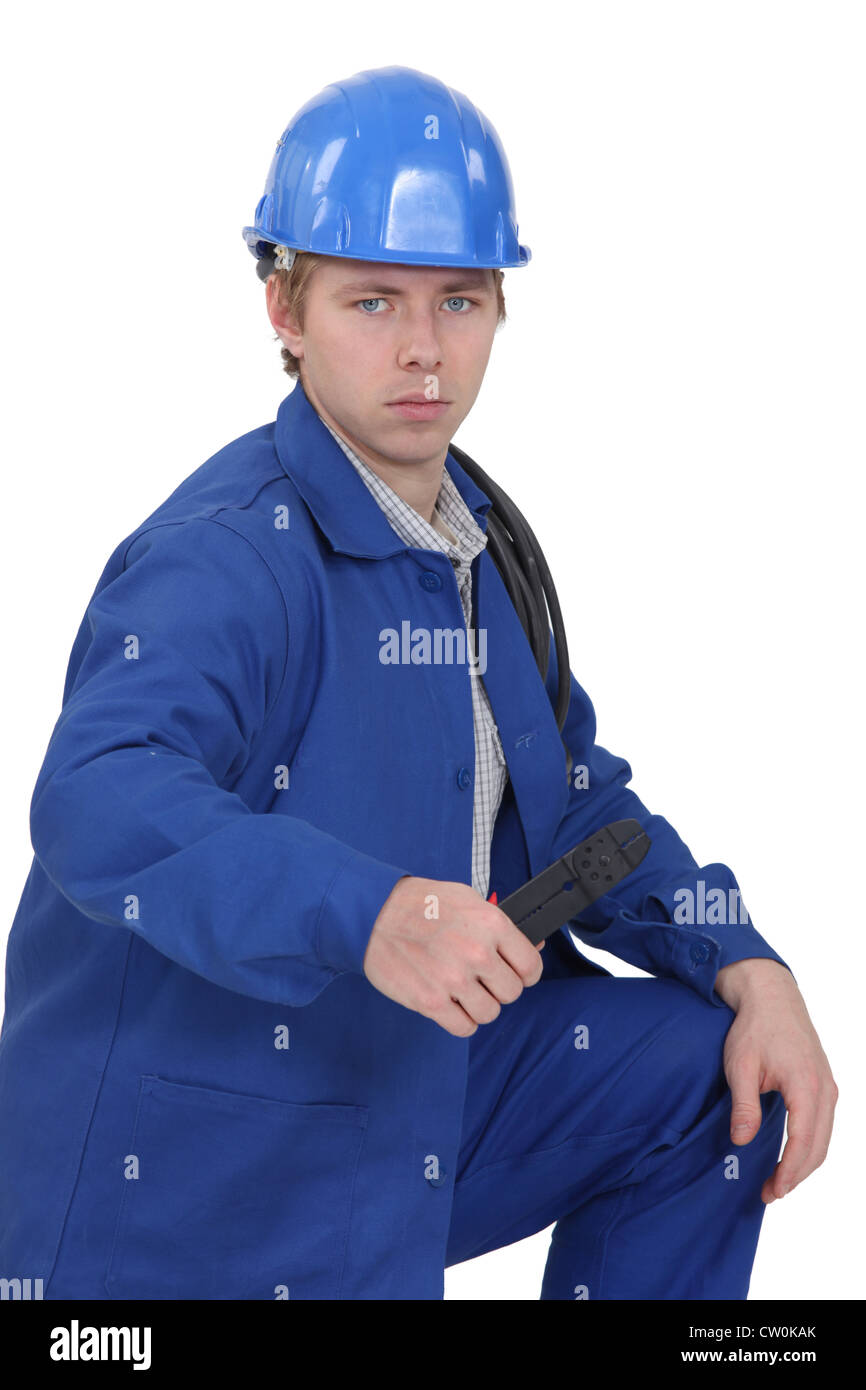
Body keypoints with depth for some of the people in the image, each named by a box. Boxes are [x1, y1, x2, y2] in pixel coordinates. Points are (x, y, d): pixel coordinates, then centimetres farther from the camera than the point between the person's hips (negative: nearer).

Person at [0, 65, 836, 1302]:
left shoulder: (470, 547, 8)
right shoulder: (230, 558, -21)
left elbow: (578, 812, 12)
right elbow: (101, 801, -38)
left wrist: (751, 972, -4)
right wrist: (369, 915, -53)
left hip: (407, 1078, 8)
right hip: (188, 1169, -8)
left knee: (711, 1072, 2)